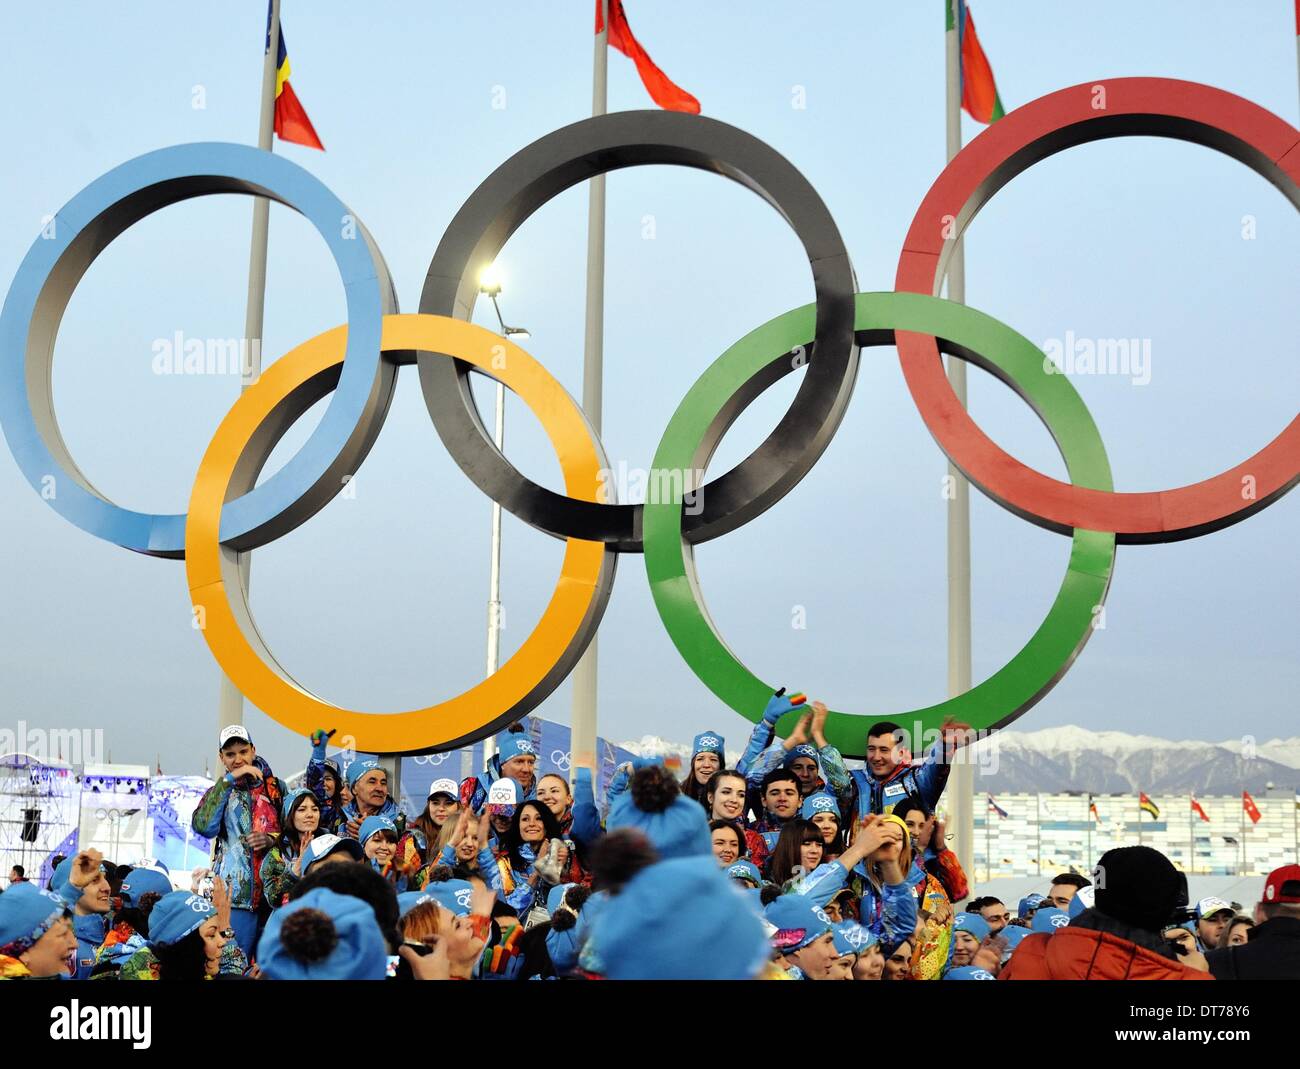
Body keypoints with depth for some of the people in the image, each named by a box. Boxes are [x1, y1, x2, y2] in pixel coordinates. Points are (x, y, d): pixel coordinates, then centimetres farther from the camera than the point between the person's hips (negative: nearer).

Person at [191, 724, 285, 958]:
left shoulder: (275, 787, 10)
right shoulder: (219, 792, 6)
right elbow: (203, 826, -15)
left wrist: (272, 839, -7)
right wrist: (229, 779, -15)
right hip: (236, 893, -2)